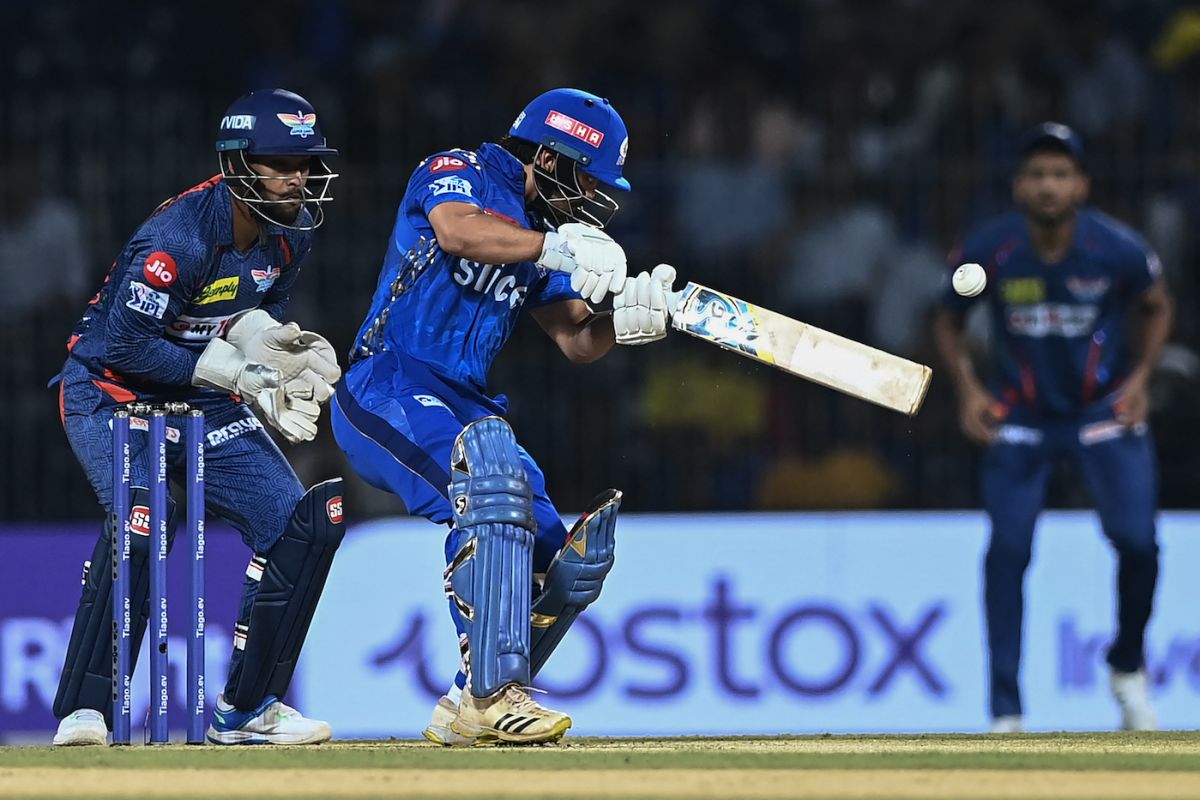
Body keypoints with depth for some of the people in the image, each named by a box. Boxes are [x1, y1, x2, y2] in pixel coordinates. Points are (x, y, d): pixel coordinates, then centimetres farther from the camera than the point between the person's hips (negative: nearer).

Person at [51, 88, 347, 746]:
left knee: (301, 523, -3)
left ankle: (246, 709, 9)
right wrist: (232, 371, -23)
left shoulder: (292, 228, -4)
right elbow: (124, 346, -27)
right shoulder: (178, 237, -28)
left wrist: (262, 335, -11)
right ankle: (84, 710, -28)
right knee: (141, 517, -33)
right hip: (111, 393, -7)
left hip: (203, 403, 7)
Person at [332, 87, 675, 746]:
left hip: (468, 410, 9)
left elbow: (575, 340, 13)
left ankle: (470, 709, 14)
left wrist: (625, 319, -9)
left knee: (556, 563, 0)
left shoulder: (539, 234, 19)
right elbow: (456, 230, -27)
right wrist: (557, 247, -37)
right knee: (495, 480, -34)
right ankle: (491, 694, -36)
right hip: (388, 389, -9)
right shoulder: (458, 173, -4)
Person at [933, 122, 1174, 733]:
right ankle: (1005, 714, -5)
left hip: (1105, 408, 0)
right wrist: (967, 389, -9)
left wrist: (1139, 377, -6)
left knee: (1136, 541, -15)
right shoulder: (987, 252, -16)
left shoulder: (1118, 249, -17)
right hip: (1020, 416, 0)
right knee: (1007, 549, -11)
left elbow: (1156, 308, 5)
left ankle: (1128, 669, 13)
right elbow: (947, 321, 3)